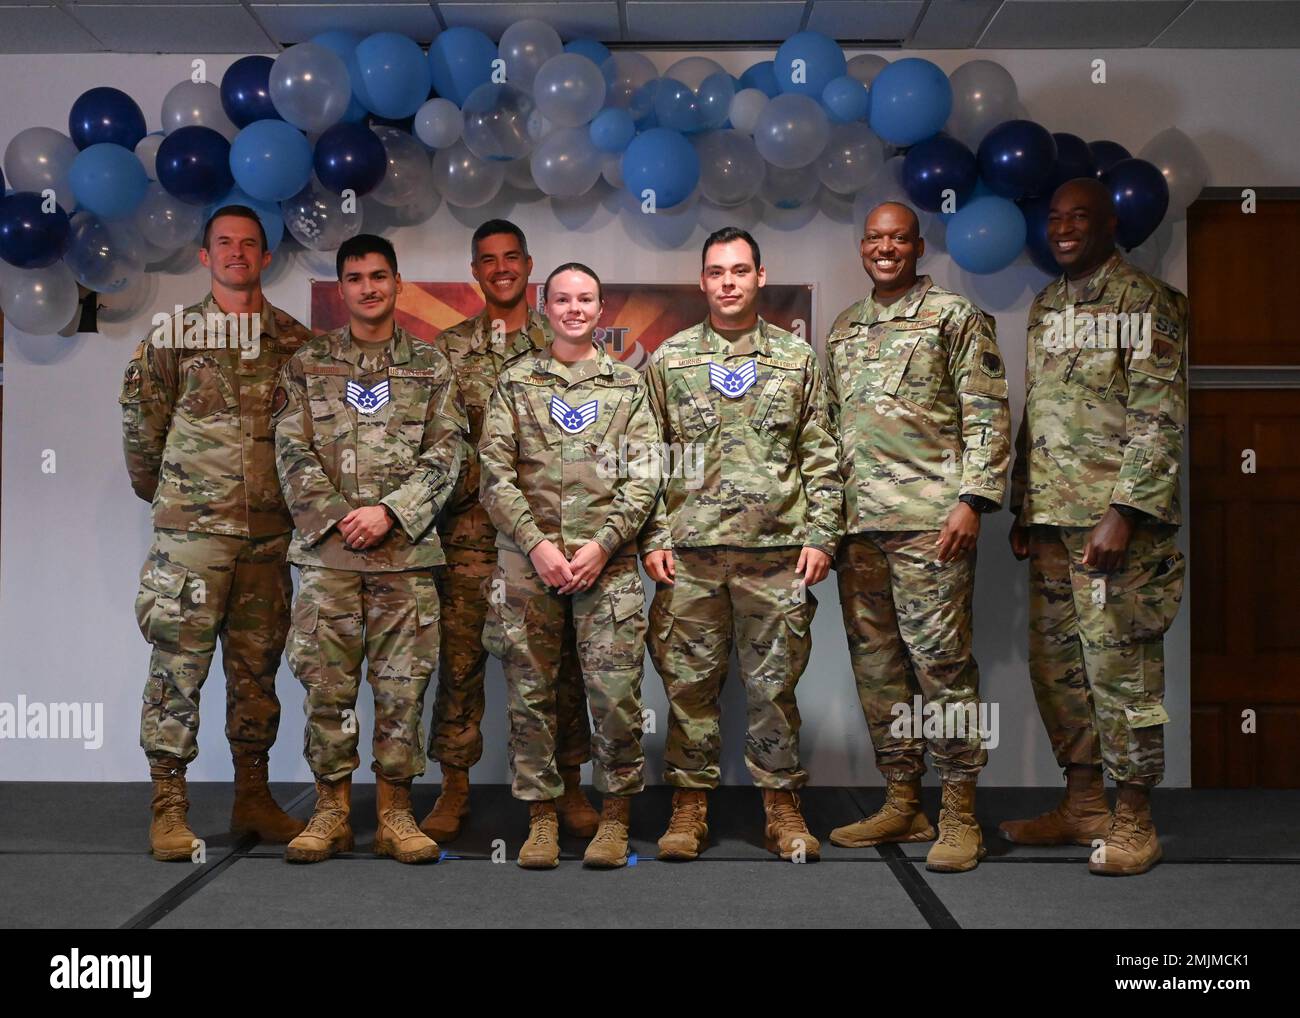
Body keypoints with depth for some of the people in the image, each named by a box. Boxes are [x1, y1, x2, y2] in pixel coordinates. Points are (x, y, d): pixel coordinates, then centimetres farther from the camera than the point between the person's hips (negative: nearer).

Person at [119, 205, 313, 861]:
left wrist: (296, 500, 11)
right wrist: (161, 491, 12)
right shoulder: (173, 334, 3)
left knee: (257, 667, 10)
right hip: (192, 530, -3)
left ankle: (252, 797, 21)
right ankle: (169, 806, 5)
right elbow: (140, 424, 7)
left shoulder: (296, 341, 9)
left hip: (269, 531, 3)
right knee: (178, 665, -3)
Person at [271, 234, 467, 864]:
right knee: (327, 683, 3)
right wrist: (337, 515, -10)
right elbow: (292, 452, 3)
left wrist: (389, 511, -11)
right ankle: (331, 809, 15)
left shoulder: (430, 367, 10)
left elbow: (446, 455, 1)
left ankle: (395, 812, 12)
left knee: (403, 683, 2)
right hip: (325, 547, 1)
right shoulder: (307, 365, 11)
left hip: (406, 549, 0)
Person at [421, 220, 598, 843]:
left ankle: (567, 785, 16)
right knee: (460, 658, 2)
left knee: (559, 658, 4)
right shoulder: (448, 348, 10)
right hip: (470, 528, 0)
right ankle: (454, 787, 13)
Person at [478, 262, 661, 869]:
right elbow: (494, 472, 2)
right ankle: (541, 817, 16)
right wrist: (536, 544, -9)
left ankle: (615, 816, 12)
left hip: (607, 561, 0)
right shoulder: (515, 381, 11)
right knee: (531, 692, 4)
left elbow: (644, 477, 4)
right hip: (527, 559, 1)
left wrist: (602, 544, -9)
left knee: (616, 693, -3)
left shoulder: (627, 384, 12)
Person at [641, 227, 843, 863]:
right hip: (689, 552, 0)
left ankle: (781, 804, 16)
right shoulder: (668, 361, 9)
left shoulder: (797, 359, 10)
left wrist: (820, 536, 0)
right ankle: (690, 803, 16)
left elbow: (820, 457, 9)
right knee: (689, 681, 4)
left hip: (778, 548, 0)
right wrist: (652, 539, 0)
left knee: (775, 681, 4)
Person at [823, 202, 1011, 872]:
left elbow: (987, 416, -3)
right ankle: (902, 804, 18)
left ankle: (959, 815, 1)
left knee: (940, 659, -7)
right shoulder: (843, 328, 20)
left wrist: (973, 498, -13)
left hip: (928, 517, -6)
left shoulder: (955, 317, 3)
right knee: (875, 662, 8)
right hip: (857, 521, 6)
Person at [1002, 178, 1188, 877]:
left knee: (1120, 665, -4)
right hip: (1051, 519, 7)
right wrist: (1023, 510, 16)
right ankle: (1083, 804, 23)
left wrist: (1122, 512, -19)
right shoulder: (1044, 307, 18)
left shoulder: (1144, 300, -4)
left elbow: (1160, 419, -12)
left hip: (1114, 518, -7)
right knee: (1056, 664, 10)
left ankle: (1133, 821, 8)